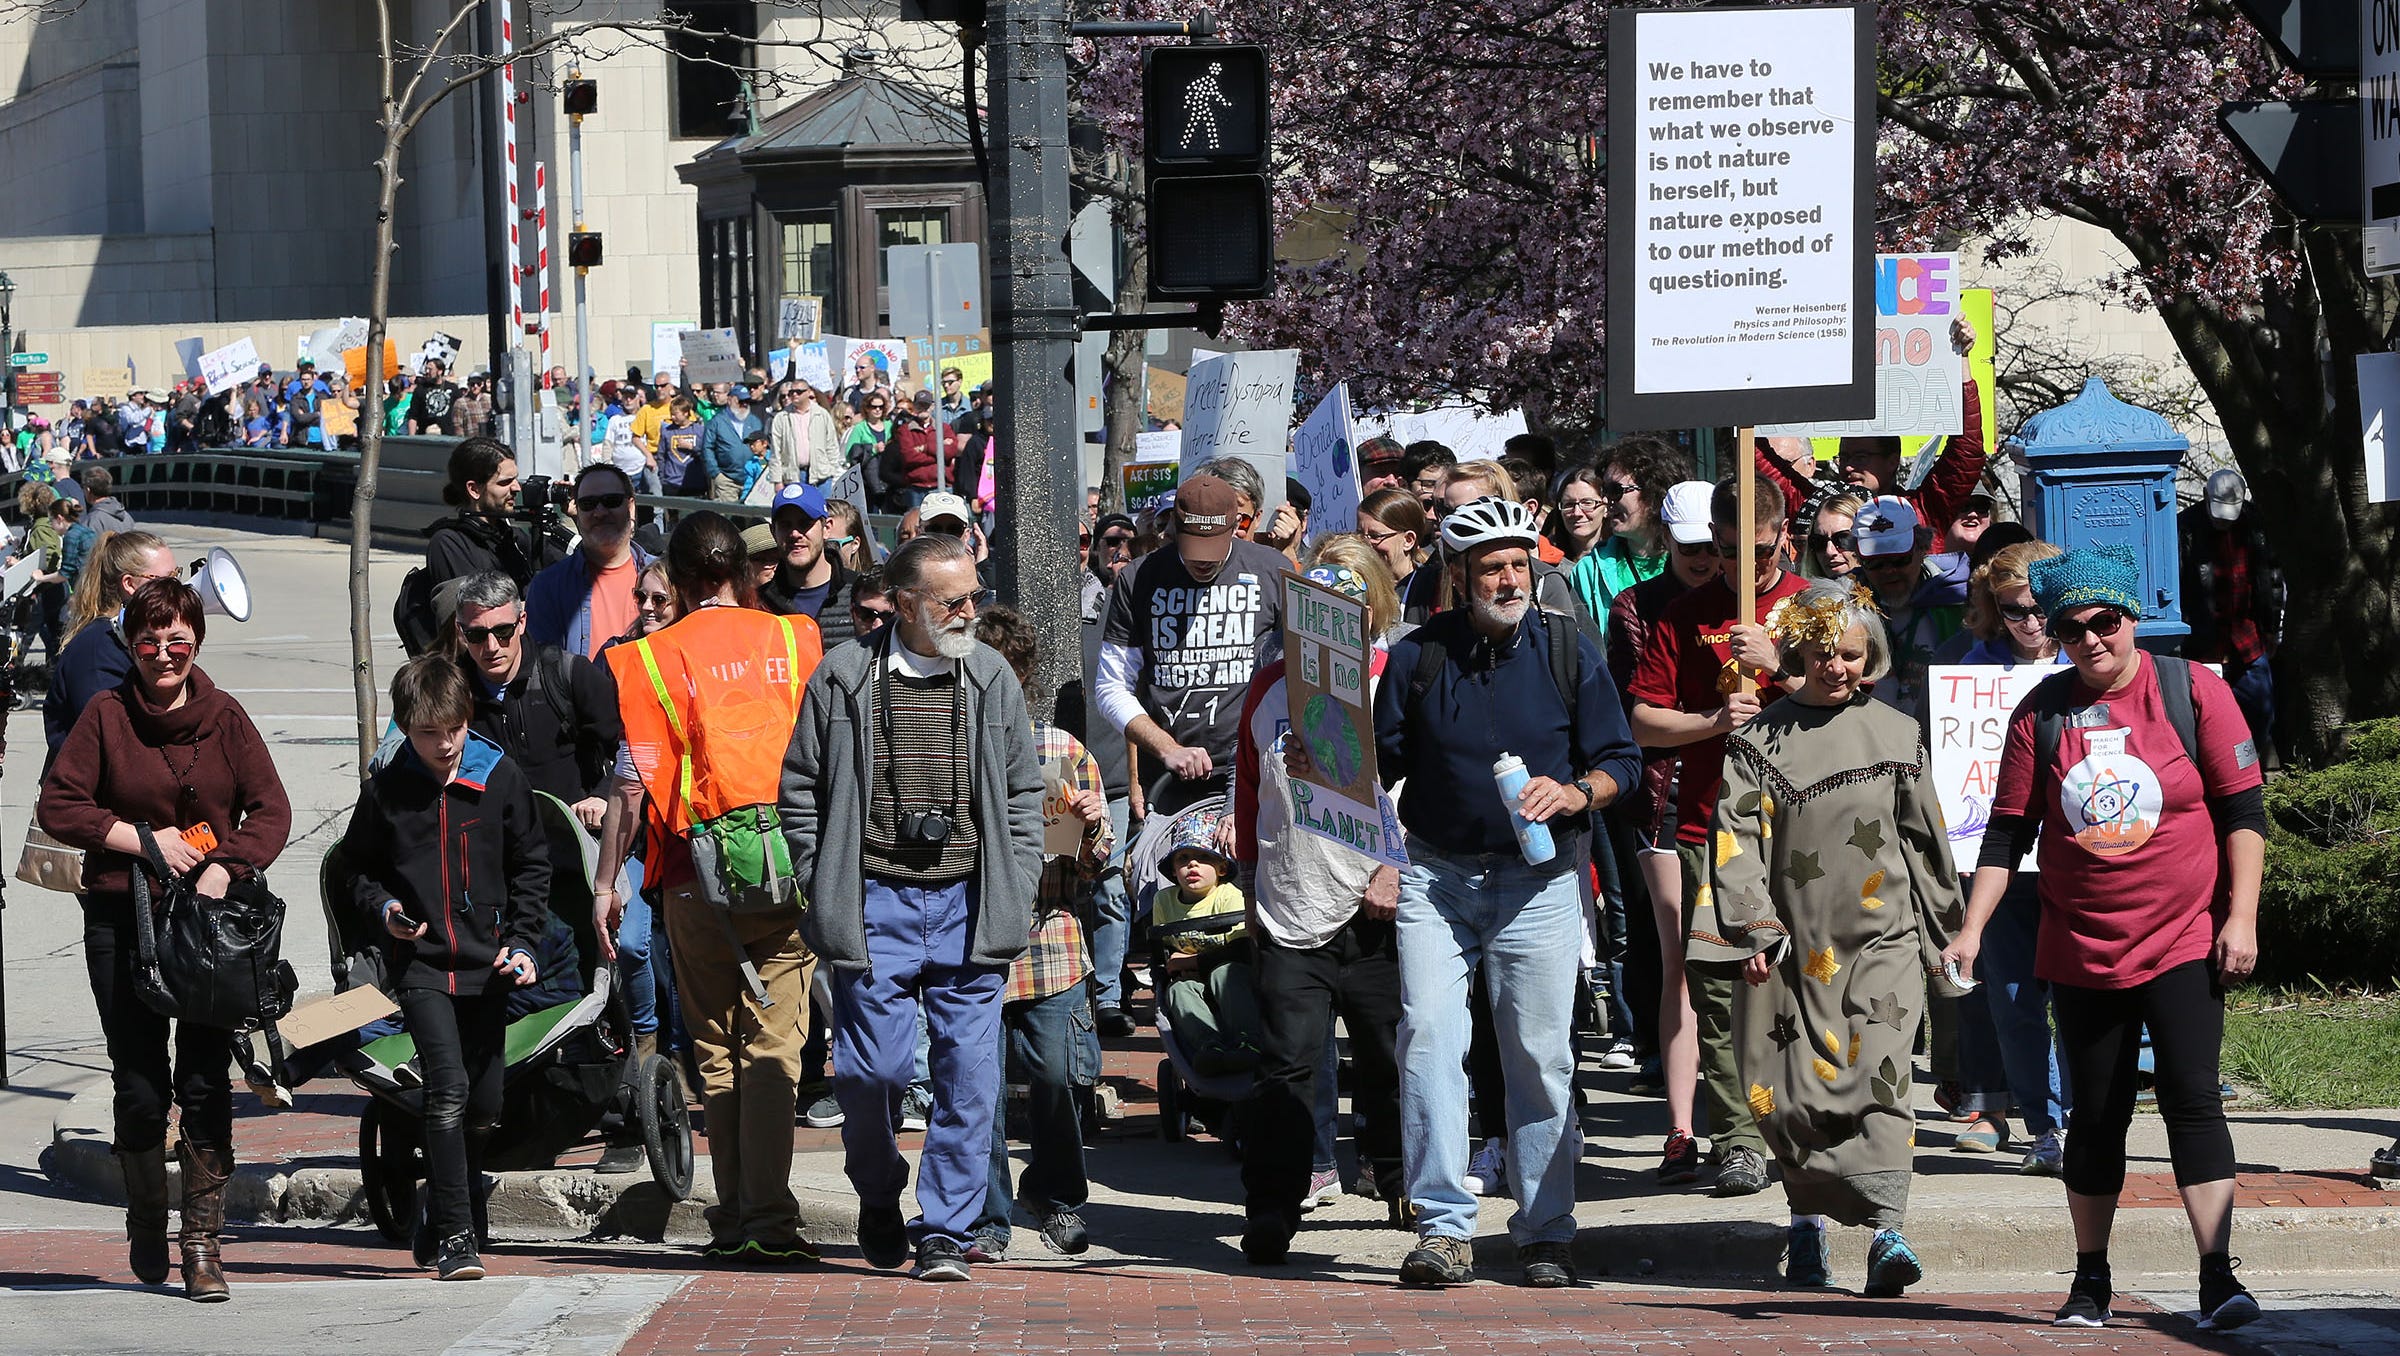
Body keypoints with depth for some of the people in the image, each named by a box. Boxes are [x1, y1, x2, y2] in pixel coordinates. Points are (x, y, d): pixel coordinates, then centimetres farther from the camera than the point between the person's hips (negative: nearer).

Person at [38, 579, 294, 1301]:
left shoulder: (224, 717, 6)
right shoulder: (106, 714, 1)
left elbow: (270, 810, 3)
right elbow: (58, 807, -1)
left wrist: (221, 869, -13)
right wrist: (144, 840, -10)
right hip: (121, 919, -1)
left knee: (205, 1083, -5)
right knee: (140, 1086, 2)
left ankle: (202, 1241, -1)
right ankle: (146, 1226, 22)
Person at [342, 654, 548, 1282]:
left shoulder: (501, 778, 1)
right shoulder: (385, 790, 0)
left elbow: (532, 864, 9)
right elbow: (357, 869, 13)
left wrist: (522, 941, -1)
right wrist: (383, 909, -7)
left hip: (486, 966, 2)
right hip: (420, 962, -2)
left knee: (483, 1108, 6)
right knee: (448, 1088, -17)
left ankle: (441, 1222, 28)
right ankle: (454, 1235, -15)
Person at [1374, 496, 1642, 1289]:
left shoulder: (1568, 651, 2)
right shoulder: (1417, 657, 2)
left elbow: (1621, 760, 5)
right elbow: (1380, 765, 9)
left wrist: (1576, 793, -14)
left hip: (1540, 879, 0)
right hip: (1437, 874, 0)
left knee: (1541, 1056, 1)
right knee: (1427, 1038, -12)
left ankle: (1546, 1234, 11)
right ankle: (1444, 1229, -8)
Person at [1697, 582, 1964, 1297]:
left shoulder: (1895, 735, 8)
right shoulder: (1762, 740, 3)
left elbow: (1923, 835, 16)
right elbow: (1735, 836, -3)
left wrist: (1941, 925, 20)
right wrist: (1754, 929, -12)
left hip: (1883, 937, 0)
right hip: (1795, 942, 0)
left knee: (1879, 1074, -14)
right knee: (1794, 1088, 4)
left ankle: (1886, 1230, -20)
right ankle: (1808, 1219, 22)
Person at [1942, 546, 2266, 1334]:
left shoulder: (2192, 691, -3)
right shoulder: (2042, 712, 2)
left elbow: (2243, 811, -2)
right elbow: (2007, 831, 6)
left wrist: (2241, 917, -8)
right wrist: (1971, 930, -1)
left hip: (2183, 942, -2)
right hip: (2083, 952, 2)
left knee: (2192, 1099, -13)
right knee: (2095, 1116, 8)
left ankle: (2218, 1276, -13)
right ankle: (2090, 1282, 19)